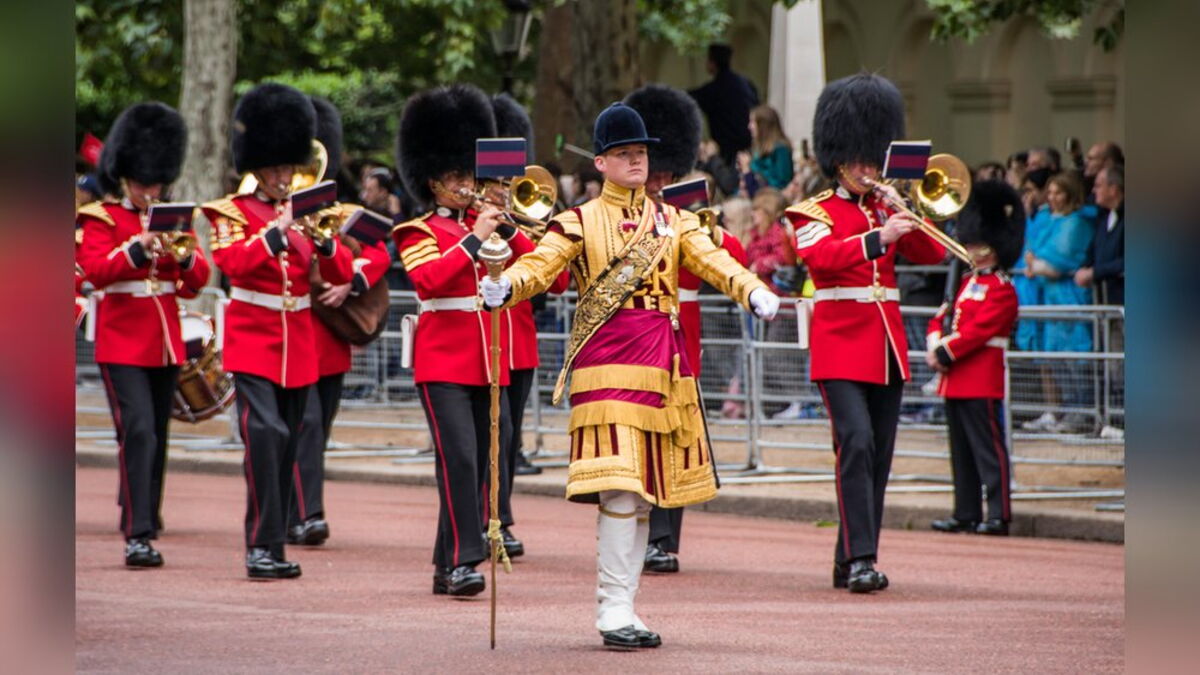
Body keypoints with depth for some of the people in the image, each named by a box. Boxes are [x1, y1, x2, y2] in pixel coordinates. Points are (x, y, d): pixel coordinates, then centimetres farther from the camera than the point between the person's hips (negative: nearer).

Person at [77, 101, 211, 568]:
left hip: (166, 344, 6)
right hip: (122, 342, -6)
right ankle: (137, 535, -21)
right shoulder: (100, 219, -1)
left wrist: (186, 257, -15)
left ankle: (146, 517, 26)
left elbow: (198, 280, 7)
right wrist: (136, 249, -31)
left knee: (157, 436, 11)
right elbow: (95, 270, -17)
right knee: (137, 430, -16)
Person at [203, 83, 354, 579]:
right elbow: (232, 261, -21)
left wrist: (322, 239, -13)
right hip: (254, 341, -5)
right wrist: (277, 229, -26)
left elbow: (342, 274, 6)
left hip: (300, 347, 5)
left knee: (287, 444, 7)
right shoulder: (234, 213, -3)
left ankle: (275, 545, 13)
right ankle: (261, 545, -20)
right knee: (263, 433, -19)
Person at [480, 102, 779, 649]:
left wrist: (753, 292, -21)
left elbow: (712, 260, -1)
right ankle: (613, 610, -9)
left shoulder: (672, 221, 14)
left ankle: (622, 608, 13)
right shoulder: (579, 223, 4)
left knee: (645, 490, 6)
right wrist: (502, 287, -33)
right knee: (619, 486, -13)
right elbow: (540, 265, -11)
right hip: (607, 360, -5)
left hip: (661, 361, 5)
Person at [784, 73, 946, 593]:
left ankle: (850, 562, 12)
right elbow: (820, 257, -22)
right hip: (841, 347, -6)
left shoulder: (887, 211, 15)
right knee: (856, 443, -19)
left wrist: (910, 219, -9)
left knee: (879, 456, 6)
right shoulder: (815, 213, -2)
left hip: (886, 349, 6)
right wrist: (880, 237, -30)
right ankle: (859, 558, -23)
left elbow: (932, 254, 8)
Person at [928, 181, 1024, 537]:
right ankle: (966, 514, 17)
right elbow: (941, 318, 17)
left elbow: (976, 331, -18)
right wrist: (934, 345, -3)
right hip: (955, 380, 9)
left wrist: (944, 354, -15)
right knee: (961, 450, 12)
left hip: (982, 383, -9)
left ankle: (999, 515, -5)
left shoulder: (1001, 291, -10)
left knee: (988, 447, -6)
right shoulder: (966, 283, 17)